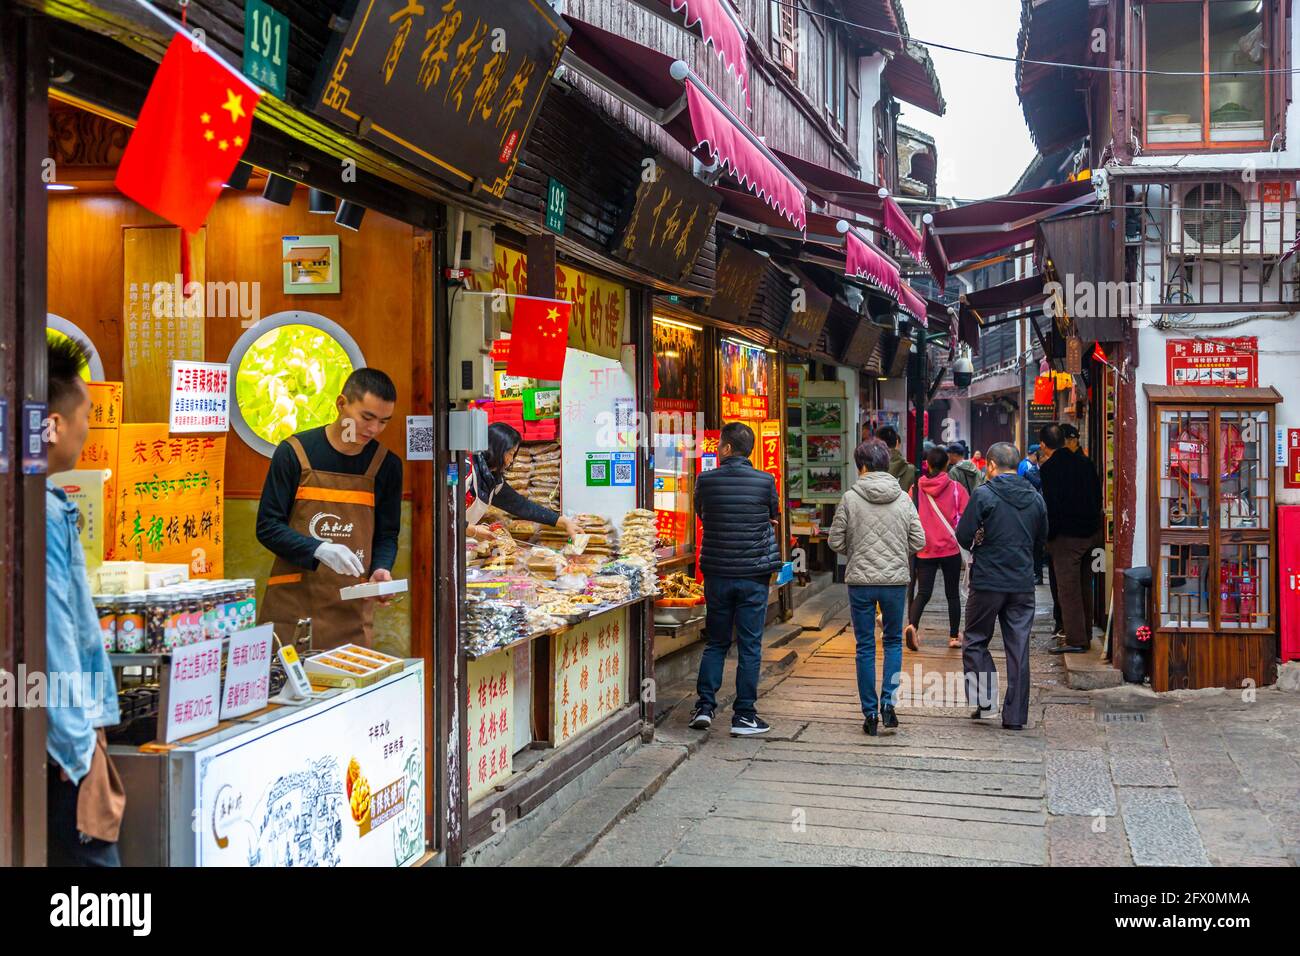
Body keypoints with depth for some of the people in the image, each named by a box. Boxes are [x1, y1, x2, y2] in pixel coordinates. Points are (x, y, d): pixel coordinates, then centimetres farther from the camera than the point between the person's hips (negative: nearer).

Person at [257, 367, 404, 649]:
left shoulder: (387, 464, 4)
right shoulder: (295, 452, -3)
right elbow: (268, 527, -4)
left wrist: (381, 569, -9)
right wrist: (319, 550, -18)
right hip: (292, 605, -2)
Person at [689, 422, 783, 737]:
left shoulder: (705, 481, -5)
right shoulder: (765, 481, -6)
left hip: (717, 573, 2)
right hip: (753, 575, -1)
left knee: (716, 642, 15)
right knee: (749, 646, 5)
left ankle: (704, 705, 12)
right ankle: (744, 716, 7)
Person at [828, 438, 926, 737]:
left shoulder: (850, 498, -8)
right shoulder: (903, 499, -1)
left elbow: (835, 541, -4)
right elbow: (918, 541, 1)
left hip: (860, 581, -1)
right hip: (895, 581, 1)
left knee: (865, 647, 9)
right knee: (893, 641, 18)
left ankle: (870, 714, 12)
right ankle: (888, 702, 5)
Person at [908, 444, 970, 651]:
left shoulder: (917, 488, -1)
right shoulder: (956, 488, -6)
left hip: (925, 550, 1)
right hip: (951, 549, -1)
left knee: (923, 593, 2)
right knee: (953, 594, 12)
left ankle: (912, 625, -22)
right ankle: (954, 636, 18)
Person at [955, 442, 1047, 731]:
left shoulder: (984, 494, -9)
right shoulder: (1036, 498, 7)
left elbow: (964, 537, -10)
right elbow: (1041, 542, 15)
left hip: (987, 581, -4)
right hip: (1023, 584, 4)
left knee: (975, 642, 11)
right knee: (1019, 648, 7)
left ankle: (985, 701, 1)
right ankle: (1015, 715, 10)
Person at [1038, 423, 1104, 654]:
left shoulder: (1049, 468, -12)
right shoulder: (1084, 462, 9)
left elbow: (1051, 505, -16)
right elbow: (1097, 495, 13)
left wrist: (1048, 535, -7)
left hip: (1066, 536, -7)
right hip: (1090, 531, 7)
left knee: (1068, 589, -2)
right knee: (1085, 586, 16)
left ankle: (1075, 640, -2)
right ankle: (1085, 636, 23)